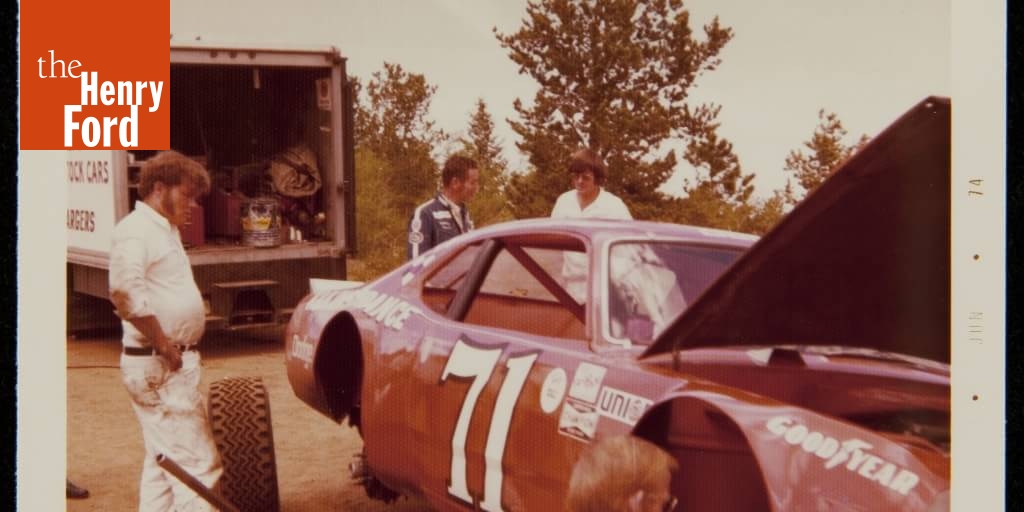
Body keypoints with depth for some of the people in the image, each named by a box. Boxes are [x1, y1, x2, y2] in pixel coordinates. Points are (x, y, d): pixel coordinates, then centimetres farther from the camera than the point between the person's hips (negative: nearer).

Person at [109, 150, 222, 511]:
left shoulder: (164, 230, 18)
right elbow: (126, 291, -28)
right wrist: (164, 345, -22)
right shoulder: (135, 230, -13)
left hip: (173, 362, 10)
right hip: (159, 366, -10)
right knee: (197, 462, -11)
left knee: (164, 461, 16)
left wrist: (174, 350, 14)